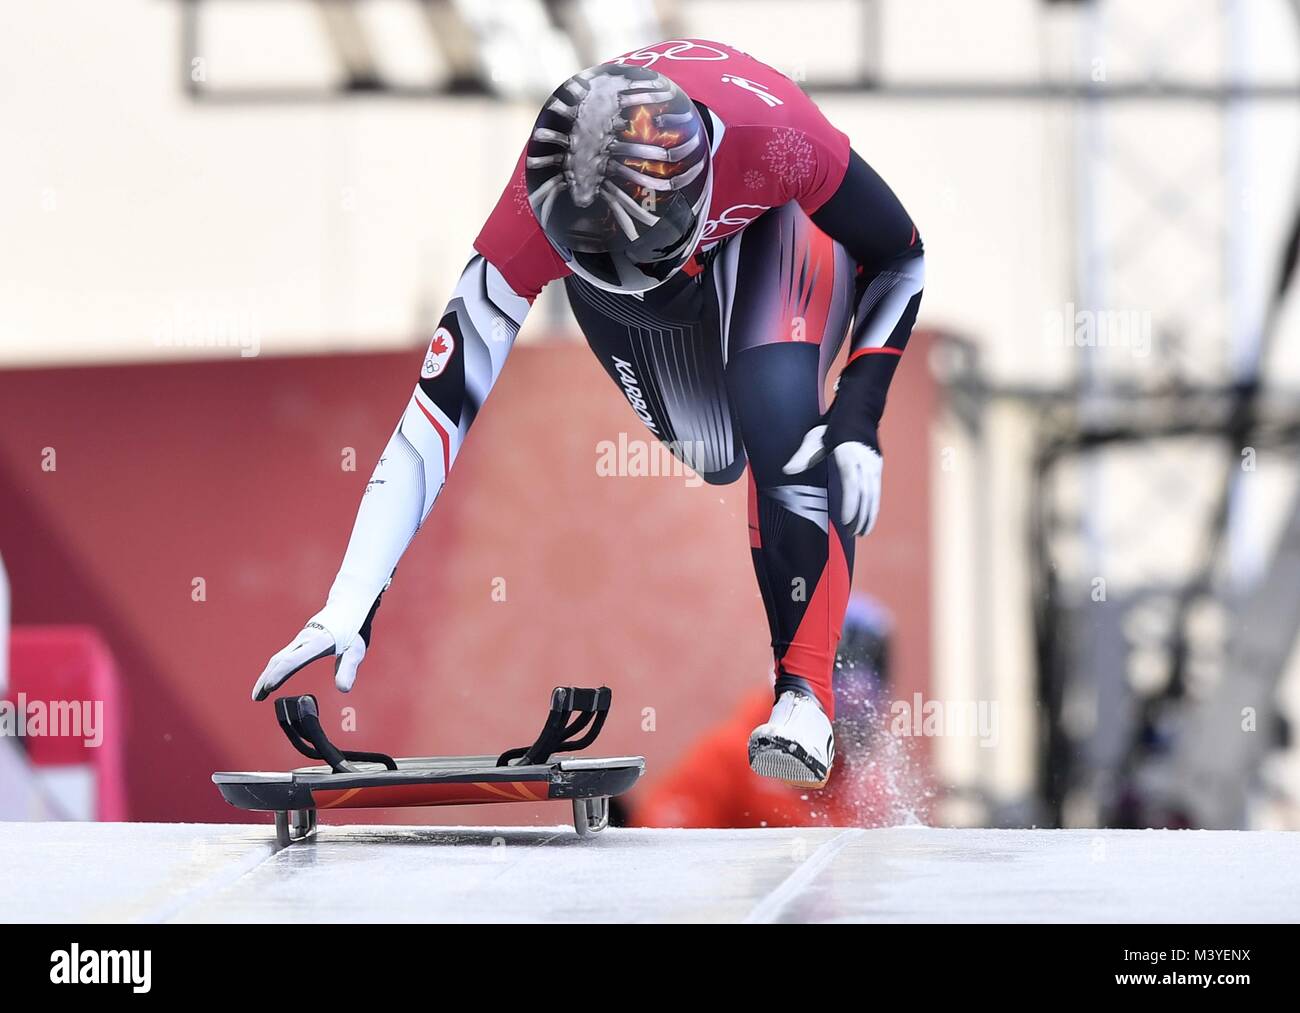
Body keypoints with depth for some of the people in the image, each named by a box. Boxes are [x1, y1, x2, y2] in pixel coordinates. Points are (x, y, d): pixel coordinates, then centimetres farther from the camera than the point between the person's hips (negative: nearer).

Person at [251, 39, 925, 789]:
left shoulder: (774, 134, -44)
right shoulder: (537, 207, -41)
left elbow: (904, 256, -23)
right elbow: (439, 405, -38)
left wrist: (860, 417, -33)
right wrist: (350, 607, -44)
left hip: (774, 213, -2)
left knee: (780, 413, -27)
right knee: (711, 459, 0)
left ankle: (806, 692, -16)